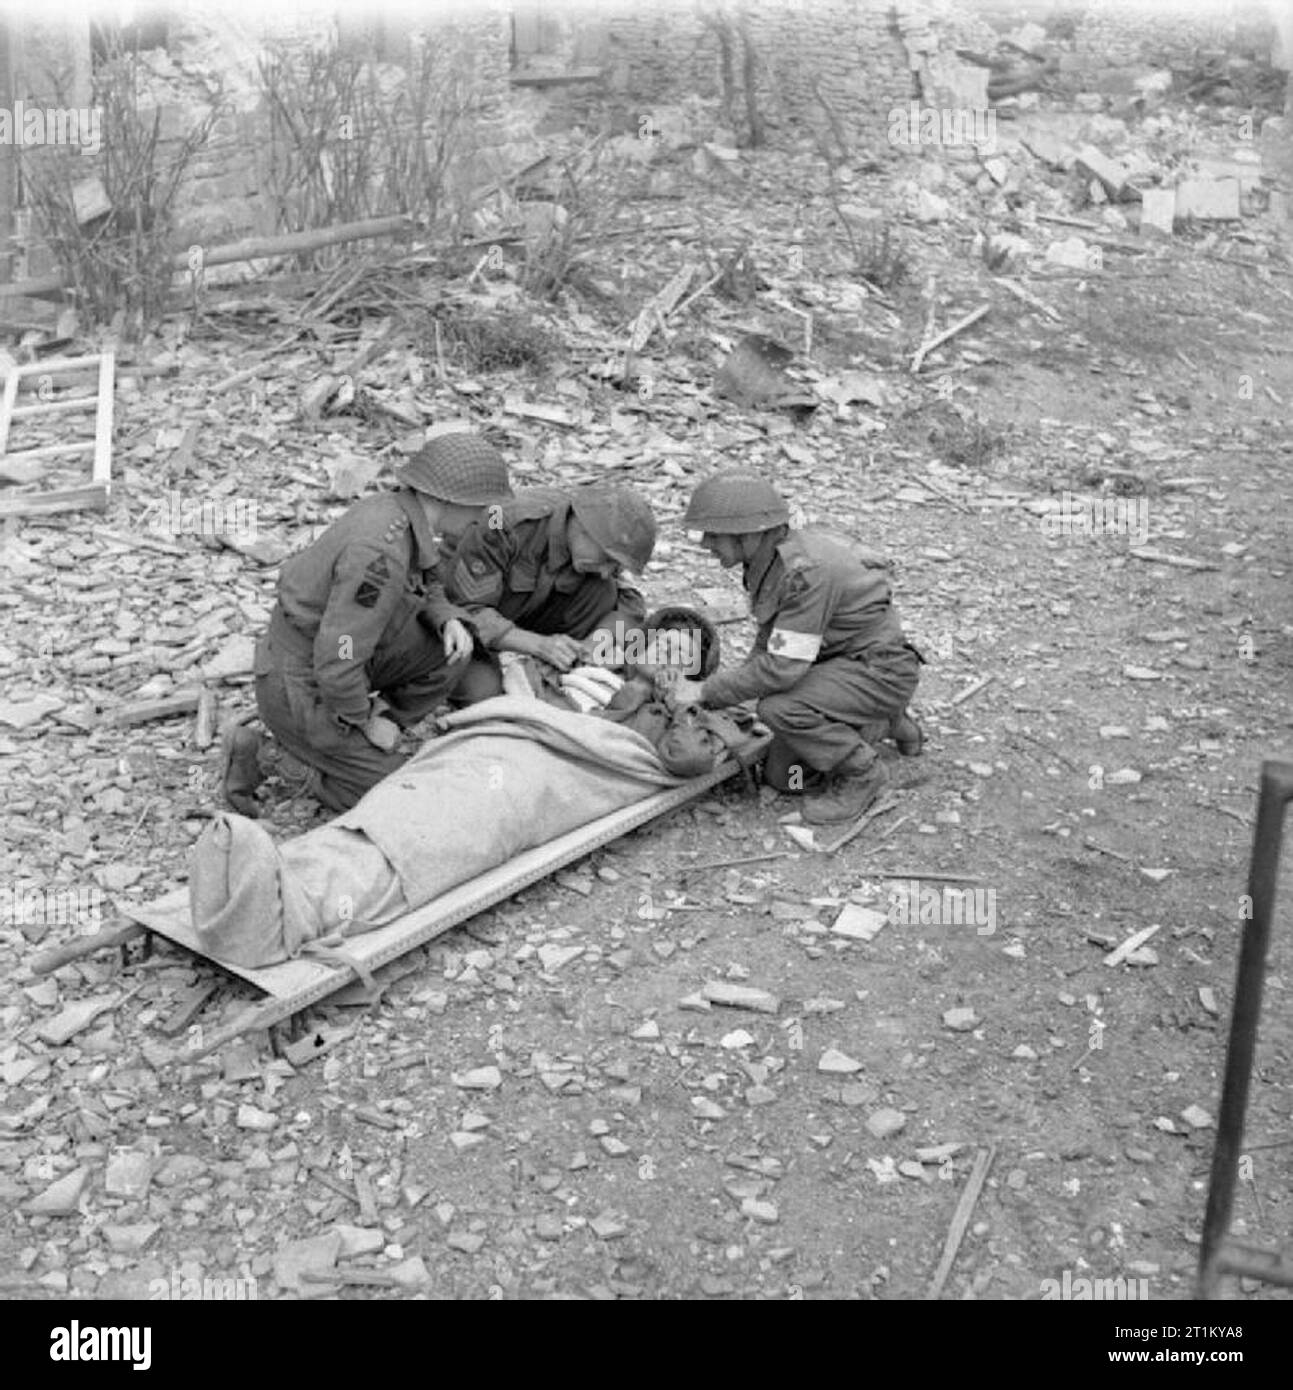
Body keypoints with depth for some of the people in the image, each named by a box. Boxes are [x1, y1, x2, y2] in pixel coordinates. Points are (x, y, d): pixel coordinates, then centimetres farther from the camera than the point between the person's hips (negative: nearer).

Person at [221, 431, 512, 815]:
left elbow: (425, 585, 16)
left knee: (452, 651, 0)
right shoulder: (381, 555, -33)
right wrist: (368, 721, -15)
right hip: (301, 693, -9)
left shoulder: (391, 510, -4)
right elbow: (337, 663, -32)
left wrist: (448, 619, -5)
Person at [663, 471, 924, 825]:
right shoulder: (768, 559, 0)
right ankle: (885, 725, 25)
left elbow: (783, 667, -32)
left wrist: (706, 692, -24)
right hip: (840, 661, 9)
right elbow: (771, 640, 13)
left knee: (778, 708, -30)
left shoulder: (805, 571, -30)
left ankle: (861, 772, -6)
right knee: (780, 777, 8)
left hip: (880, 672, -9)